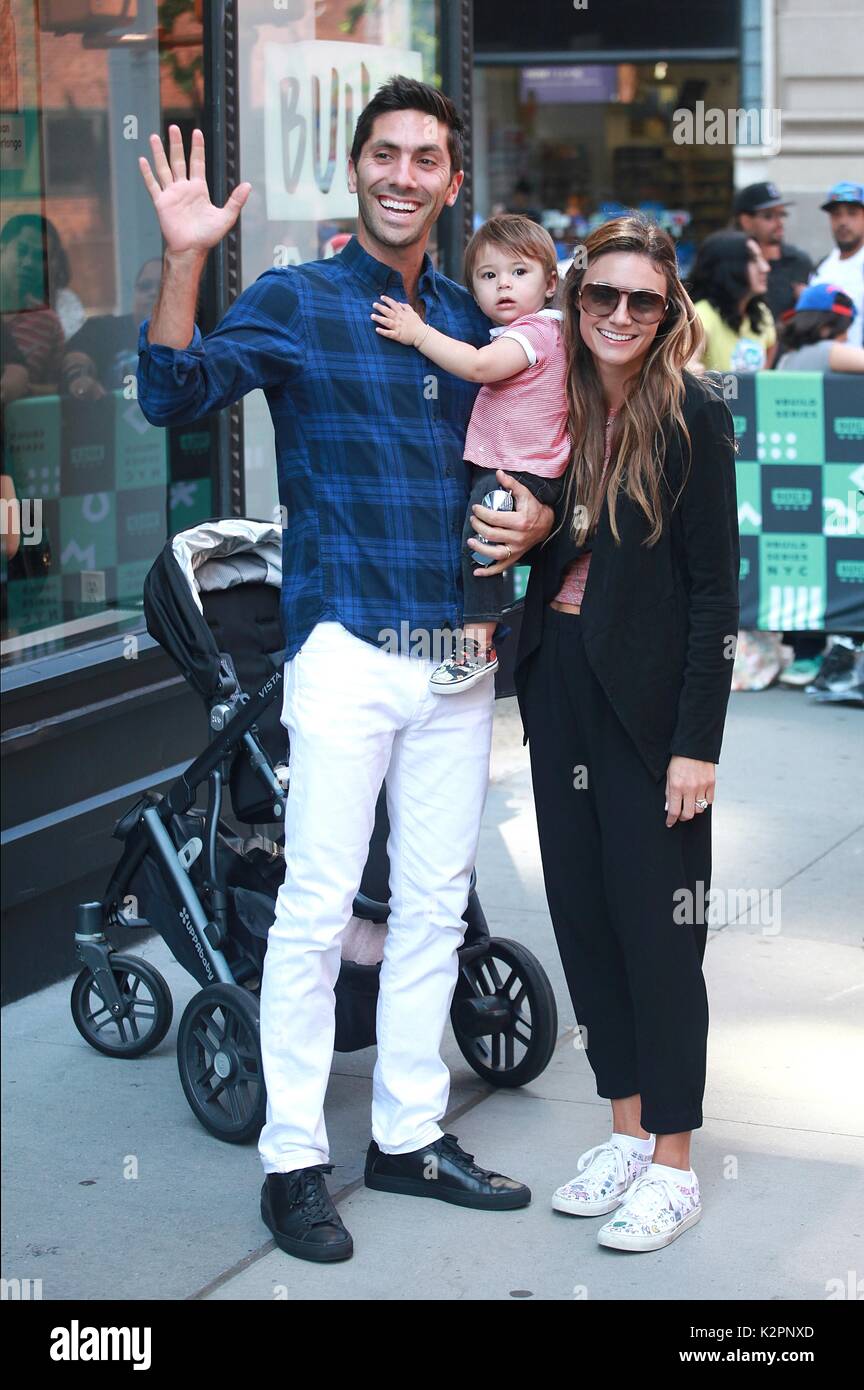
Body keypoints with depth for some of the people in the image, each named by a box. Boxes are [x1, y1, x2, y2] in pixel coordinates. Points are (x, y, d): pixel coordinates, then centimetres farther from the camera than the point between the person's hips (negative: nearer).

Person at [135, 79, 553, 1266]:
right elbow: (175, 393, -15)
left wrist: (540, 513, -1)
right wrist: (186, 258, -28)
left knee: (435, 907, 11)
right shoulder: (294, 302, -1)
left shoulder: (472, 320, 13)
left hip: (459, 646, 5)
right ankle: (293, 1160, 6)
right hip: (348, 644, -5)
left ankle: (409, 1136, 23)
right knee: (317, 909, -5)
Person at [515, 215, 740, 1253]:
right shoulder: (555, 409, 8)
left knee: (655, 926, 0)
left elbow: (715, 589, -10)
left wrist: (698, 741, -14)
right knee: (582, 912, 11)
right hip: (561, 694, 6)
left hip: (648, 707, -6)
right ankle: (626, 1130, 25)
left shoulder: (691, 418, -8)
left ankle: (673, 1163, 12)